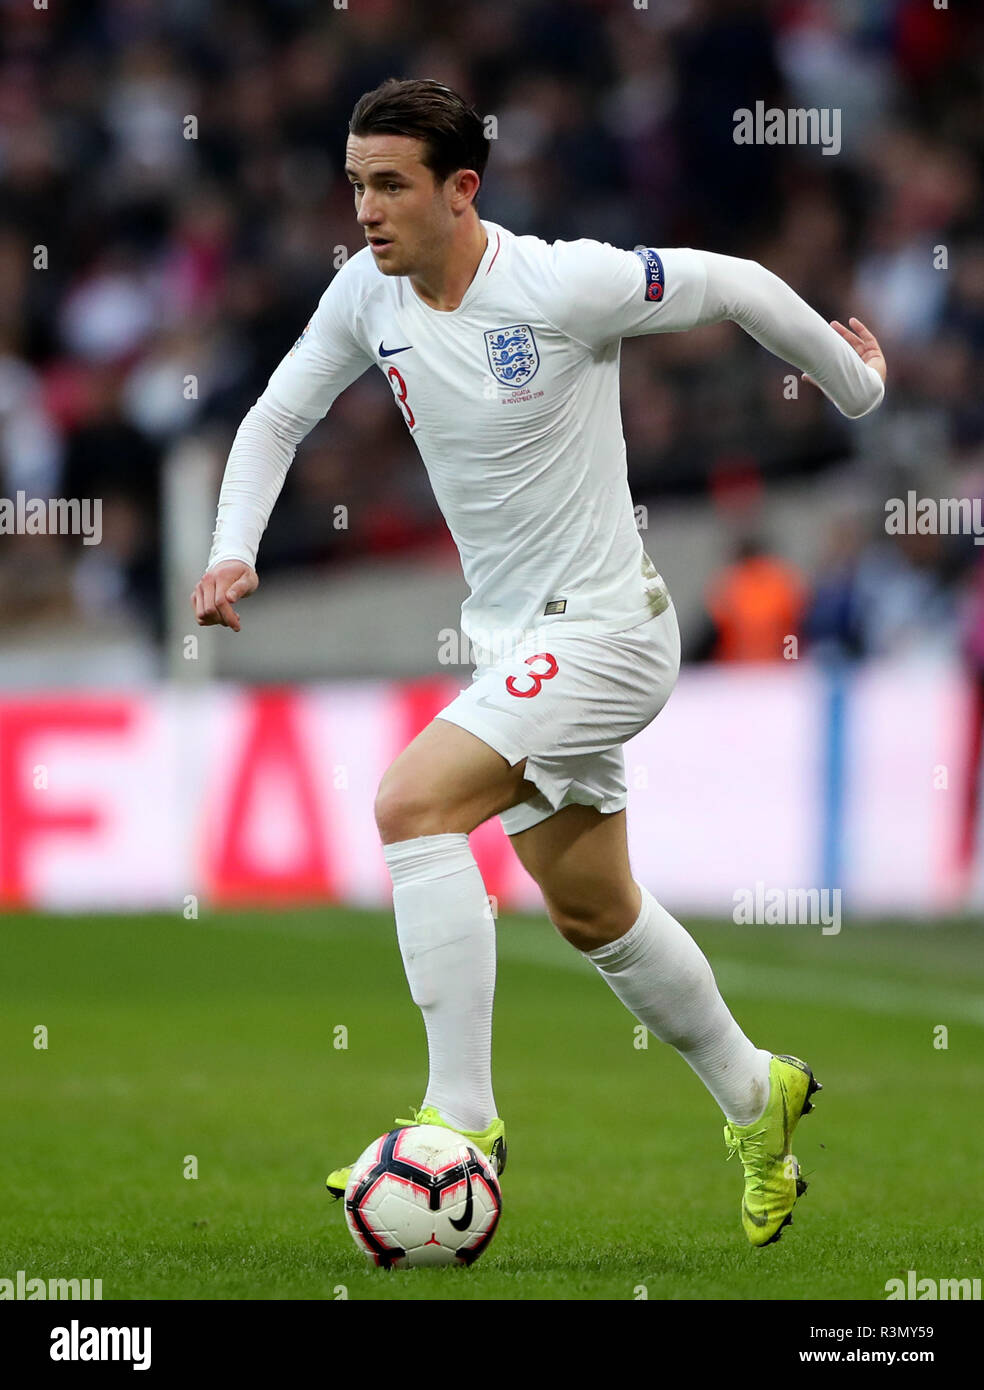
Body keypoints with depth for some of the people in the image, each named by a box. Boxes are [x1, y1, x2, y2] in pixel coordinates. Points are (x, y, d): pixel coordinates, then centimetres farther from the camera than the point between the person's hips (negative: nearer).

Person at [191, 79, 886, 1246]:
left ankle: (461, 1116, -21)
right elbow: (276, 418, 10)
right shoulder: (368, 293, -3)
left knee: (412, 804, -26)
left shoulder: (564, 286, -22)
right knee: (592, 914, 20)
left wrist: (854, 386, 8)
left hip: (602, 630, -8)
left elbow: (737, 286, -8)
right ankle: (753, 1097, 42)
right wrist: (233, 554, -6)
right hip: (511, 641, 8)